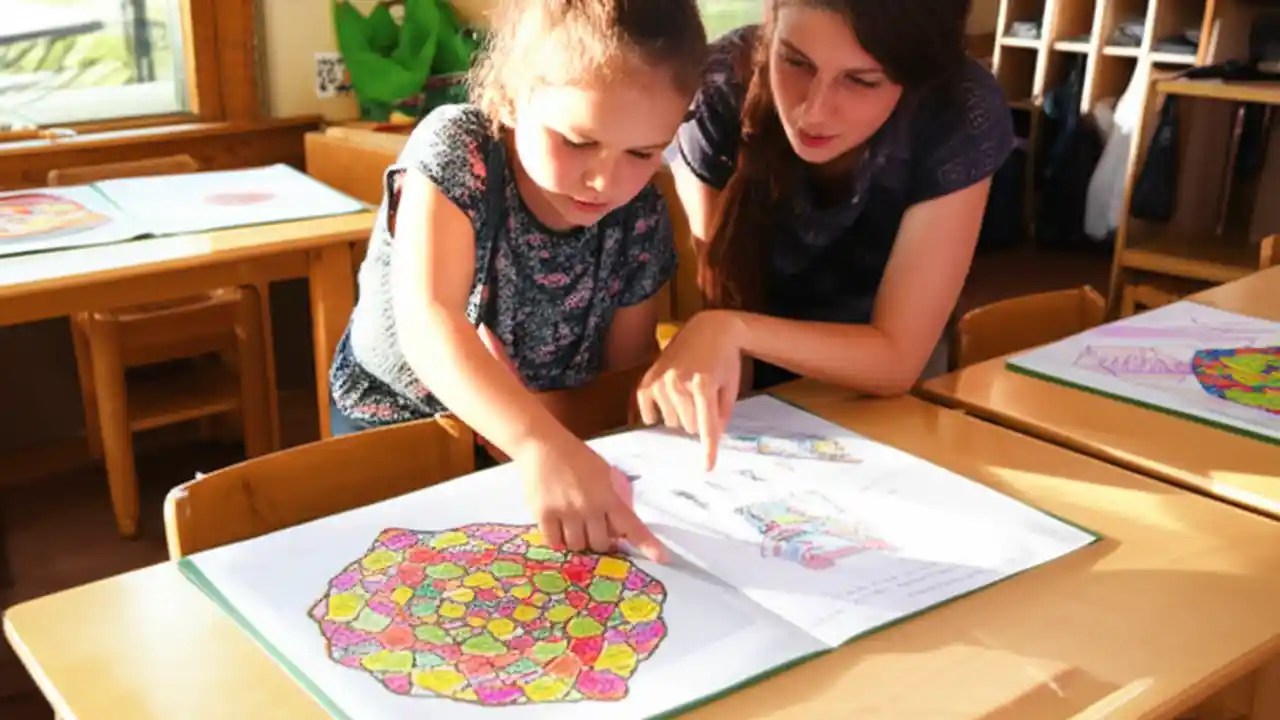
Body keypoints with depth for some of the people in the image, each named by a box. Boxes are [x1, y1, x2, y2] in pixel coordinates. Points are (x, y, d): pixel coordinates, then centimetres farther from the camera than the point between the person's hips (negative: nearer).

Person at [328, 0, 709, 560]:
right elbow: (426, 322, -41)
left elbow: (629, 366, -3)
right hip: (395, 419, -2)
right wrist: (541, 446, -56)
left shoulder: (640, 218, -15)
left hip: (556, 437, 2)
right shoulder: (456, 149, -27)